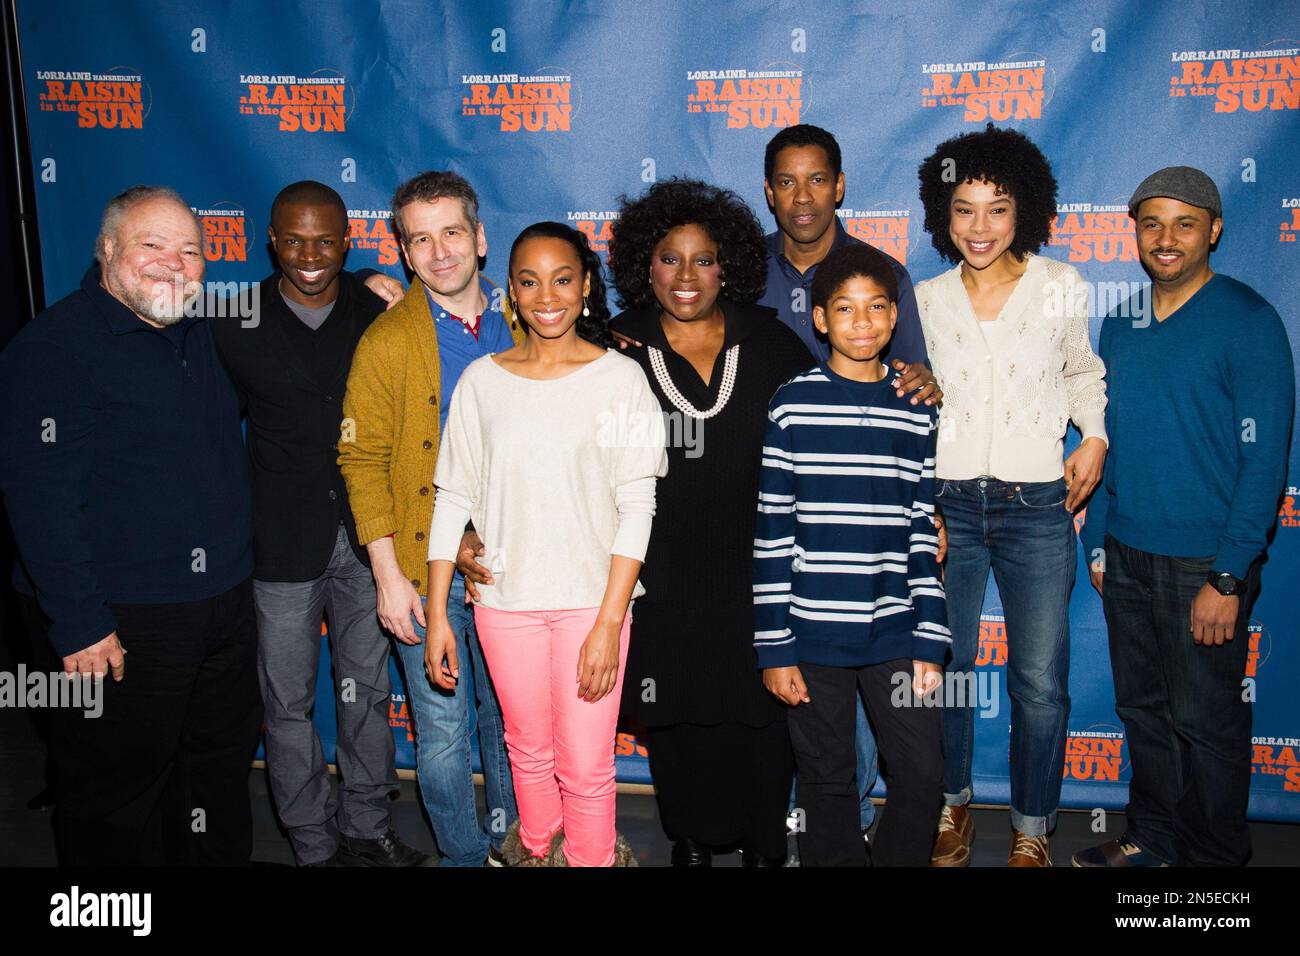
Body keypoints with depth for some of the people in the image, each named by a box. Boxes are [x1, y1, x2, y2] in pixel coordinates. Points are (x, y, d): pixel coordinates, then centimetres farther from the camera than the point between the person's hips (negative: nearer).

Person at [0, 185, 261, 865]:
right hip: (121, 623, -7)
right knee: (116, 790, 7)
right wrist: (79, 625, -21)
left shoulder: (202, 331, 10)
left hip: (226, 604, 7)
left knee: (222, 767, 19)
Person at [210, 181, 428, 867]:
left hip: (368, 538, 1)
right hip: (283, 546, -1)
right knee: (289, 705, 8)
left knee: (367, 692, 14)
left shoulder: (381, 315, -1)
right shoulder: (237, 325, -2)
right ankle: (315, 843, 26)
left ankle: (367, 828, 32)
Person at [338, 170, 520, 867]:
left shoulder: (521, 326, 3)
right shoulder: (386, 341, -6)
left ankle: (511, 841, 38)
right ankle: (463, 855, 30)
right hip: (426, 570, -2)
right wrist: (389, 576, -10)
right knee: (444, 732, 8)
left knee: (509, 717, 16)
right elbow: (362, 463, -6)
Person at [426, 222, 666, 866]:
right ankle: (538, 851, 41)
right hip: (504, 598, 3)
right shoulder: (482, 380, 2)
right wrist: (436, 613, 1)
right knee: (528, 748, 17)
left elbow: (636, 508, -7)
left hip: (591, 598, -2)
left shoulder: (620, 378, -5)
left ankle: (593, 860, 26)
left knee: (586, 766, 1)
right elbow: (453, 498, 4)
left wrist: (610, 622, -13)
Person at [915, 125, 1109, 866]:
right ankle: (952, 802, 31)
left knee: (1041, 685, -1)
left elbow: (1083, 373, 17)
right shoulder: (926, 300, 7)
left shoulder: (1062, 287, 3)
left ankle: (1033, 828, 21)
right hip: (946, 503, 1)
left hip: (1037, 506, -1)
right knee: (944, 669, 7)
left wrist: (1096, 437, 0)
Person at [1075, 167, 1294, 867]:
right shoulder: (1121, 323, 9)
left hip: (1203, 563, -5)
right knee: (1142, 709, 15)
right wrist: (1096, 541, 11)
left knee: (1204, 723, 6)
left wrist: (1227, 578, -16)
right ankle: (1151, 838, 32)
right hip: (1126, 553, 5)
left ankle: (1214, 857, 24)